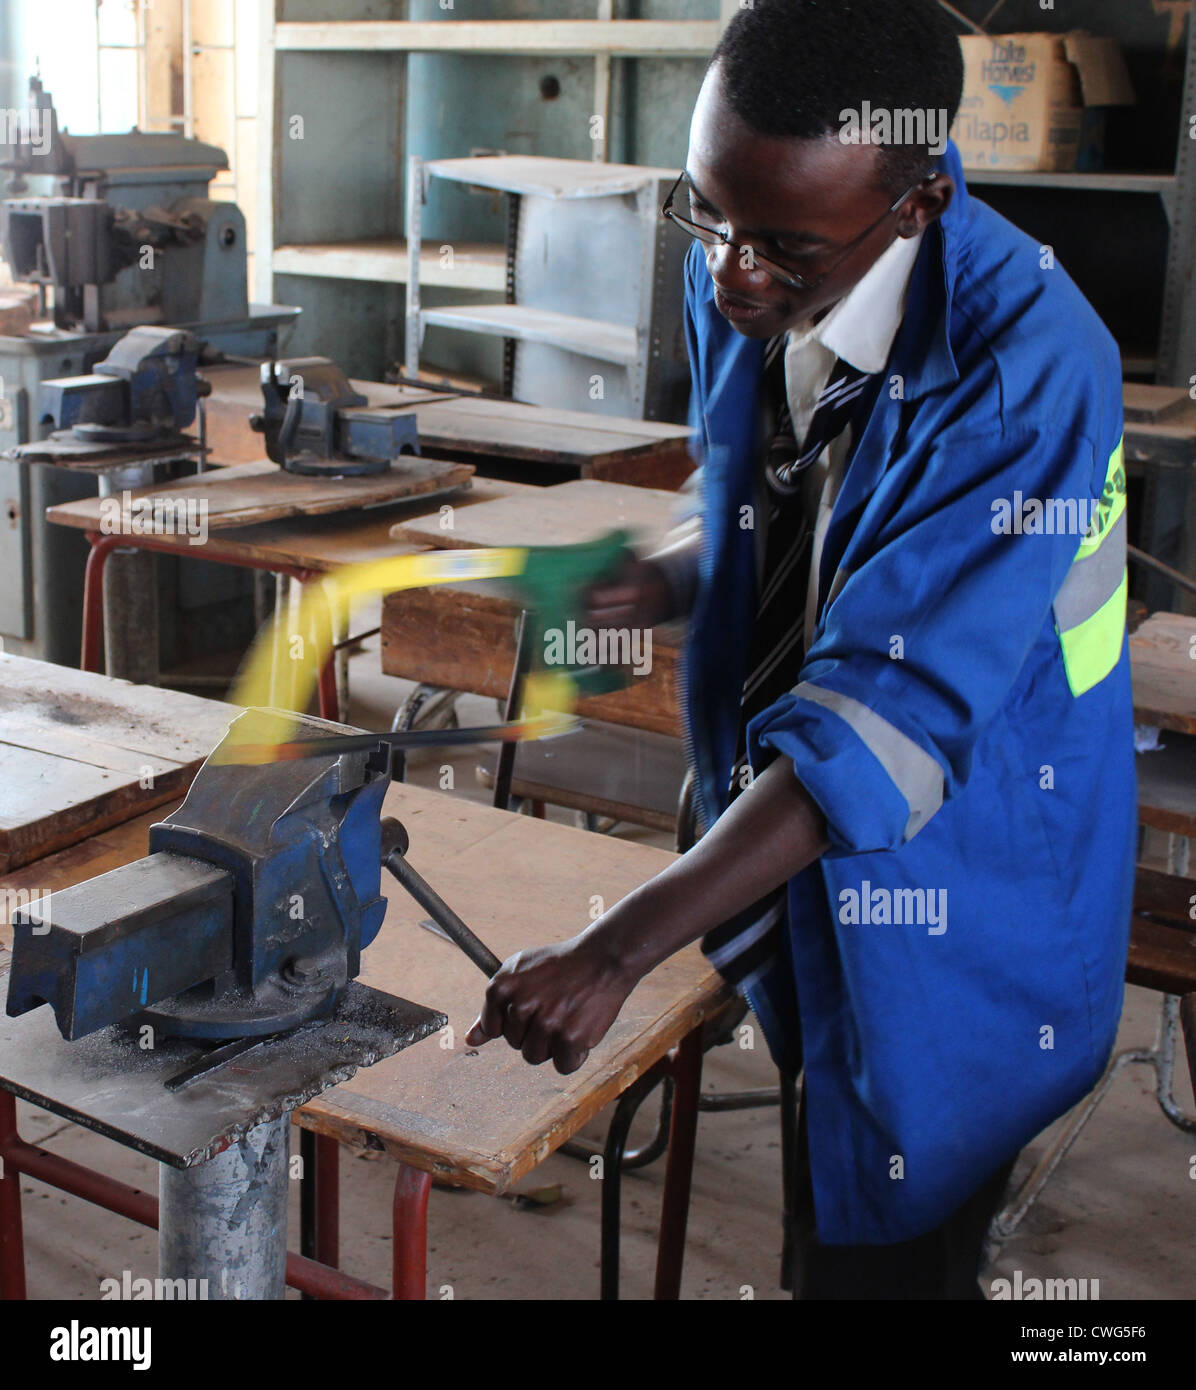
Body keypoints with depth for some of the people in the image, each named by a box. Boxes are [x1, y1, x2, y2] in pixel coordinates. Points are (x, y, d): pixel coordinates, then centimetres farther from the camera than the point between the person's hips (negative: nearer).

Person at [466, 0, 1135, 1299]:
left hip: (951, 919, -6)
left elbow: (885, 724, -33)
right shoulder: (730, 282, -8)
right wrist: (663, 576, -12)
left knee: (879, 1254, 12)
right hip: (770, 859, 6)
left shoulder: (1029, 370, -30)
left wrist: (617, 950, -36)